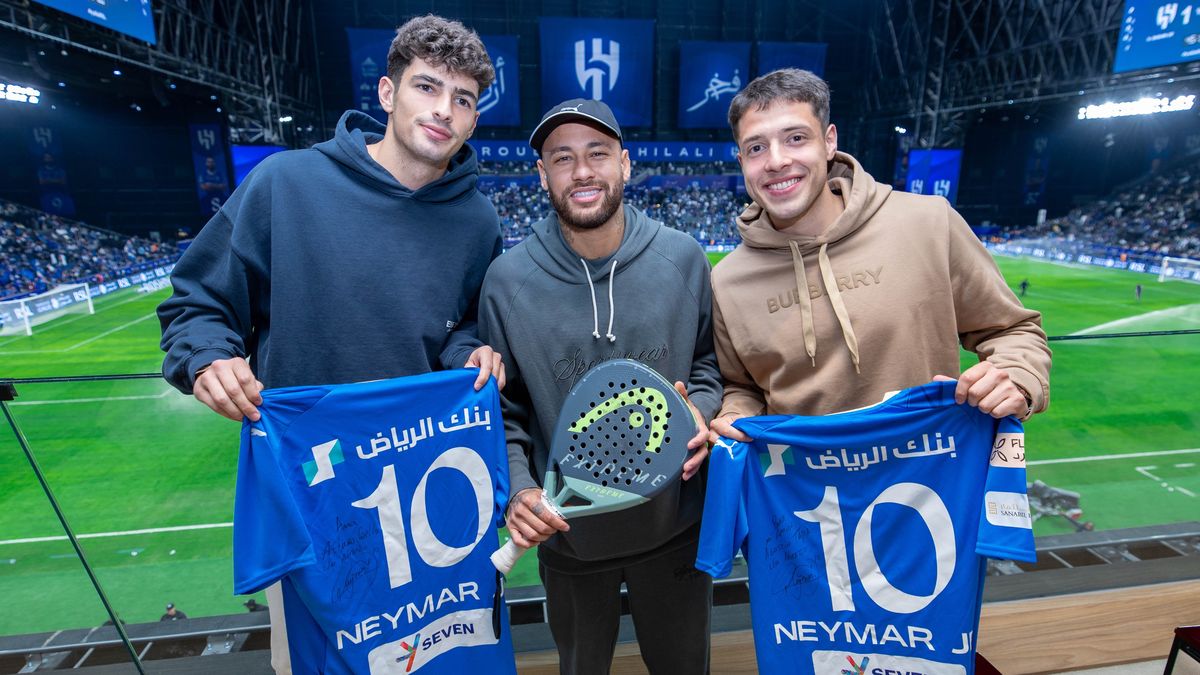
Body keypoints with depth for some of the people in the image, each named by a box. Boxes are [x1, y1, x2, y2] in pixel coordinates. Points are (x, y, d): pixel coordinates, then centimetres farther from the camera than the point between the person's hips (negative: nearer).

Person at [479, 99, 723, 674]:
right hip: (567, 534, 0)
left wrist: (702, 406, -16)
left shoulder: (683, 258, -9)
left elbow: (711, 360, 4)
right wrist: (517, 488, -16)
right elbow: (502, 406, -4)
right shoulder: (507, 279, -12)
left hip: (674, 524, 1)